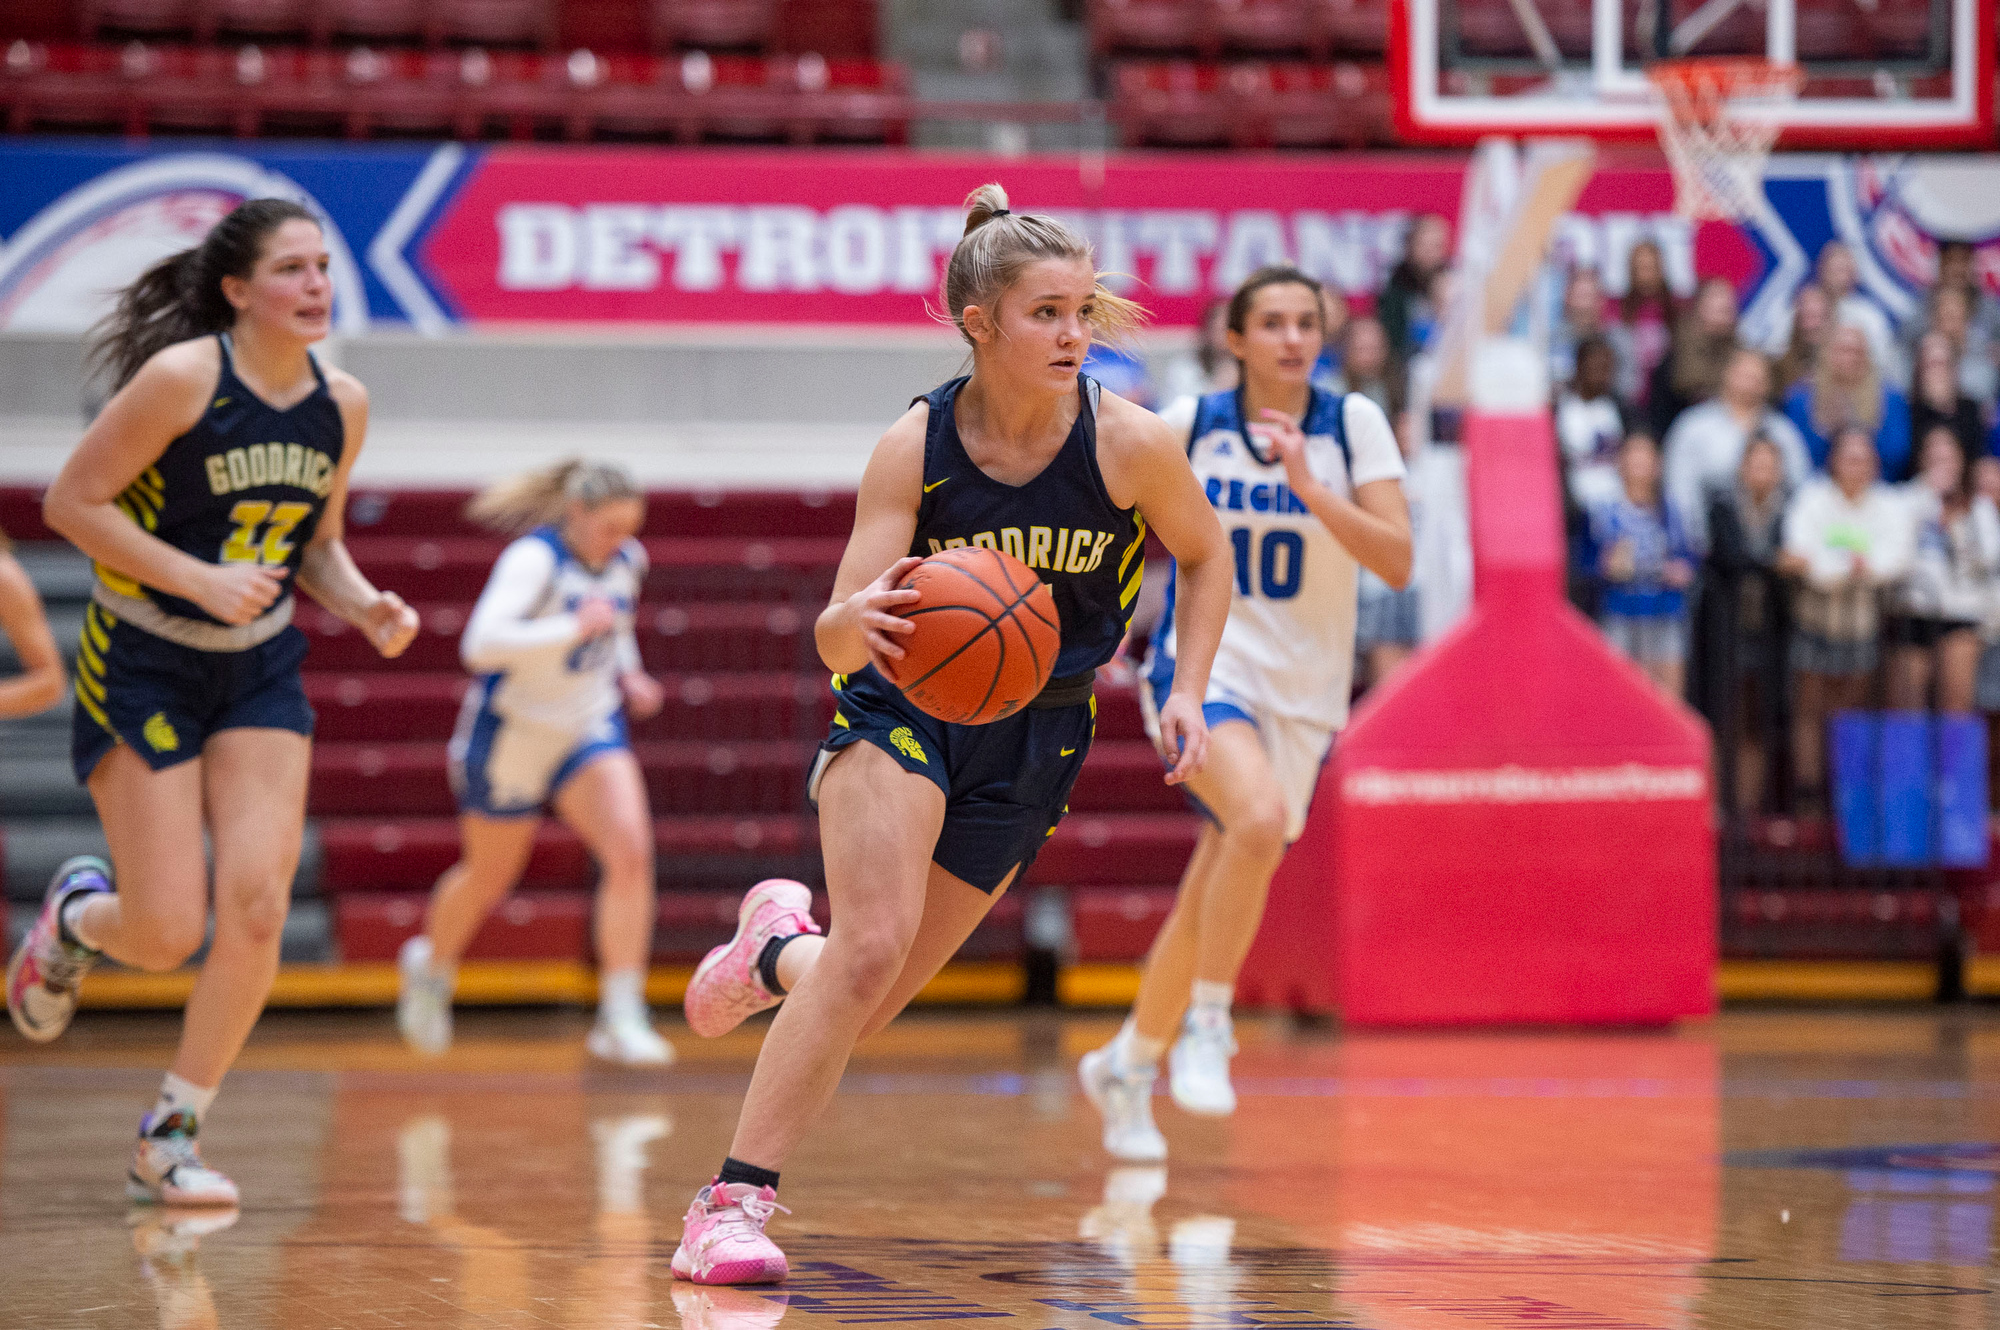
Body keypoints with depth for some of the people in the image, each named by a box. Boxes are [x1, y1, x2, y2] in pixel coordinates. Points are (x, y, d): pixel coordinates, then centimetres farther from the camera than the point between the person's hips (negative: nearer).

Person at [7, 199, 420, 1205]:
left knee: (256, 906, -10)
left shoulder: (340, 405, 0)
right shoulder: (182, 377, -18)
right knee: (167, 934, -8)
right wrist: (201, 579, -23)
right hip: (142, 668, -5)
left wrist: (366, 605, -6)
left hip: (260, 672, 5)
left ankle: (170, 1139, 6)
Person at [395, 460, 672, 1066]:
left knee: (630, 851, -20)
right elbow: (482, 644, -38)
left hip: (591, 729, 5)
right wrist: (574, 628, -42)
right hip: (512, 736, -5)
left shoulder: (626, 562, -1)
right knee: (489, 876, 15)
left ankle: (621, 1017, -19)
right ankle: (431, 964, 48)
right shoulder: (533, 560, -24)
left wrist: (628, 674, 6)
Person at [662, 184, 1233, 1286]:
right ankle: (734, 1202, -16)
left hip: (1036, 738, 2)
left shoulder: (1130, 442, -15)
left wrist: (1186, 692, -5)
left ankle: (778, 948, 41)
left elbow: (1204, 556, 5)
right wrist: (859, 621, -42)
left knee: (861, 1007, 4)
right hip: (906, 704, -2)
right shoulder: (913, 449, -16)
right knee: (872, 947, -24)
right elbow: (837, 641, -19)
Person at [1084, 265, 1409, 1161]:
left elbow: (1397, 563, -14)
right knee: (1261, 818, -33)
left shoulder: (1352, 423, -5)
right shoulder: (1191, 425, -4)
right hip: (1202, 668, -2)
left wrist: (1307, 483, -23)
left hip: (1302, 695, 2)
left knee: (1210, 901, 11)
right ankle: (1205, 1025, -17)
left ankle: (1127, 1066, 33)